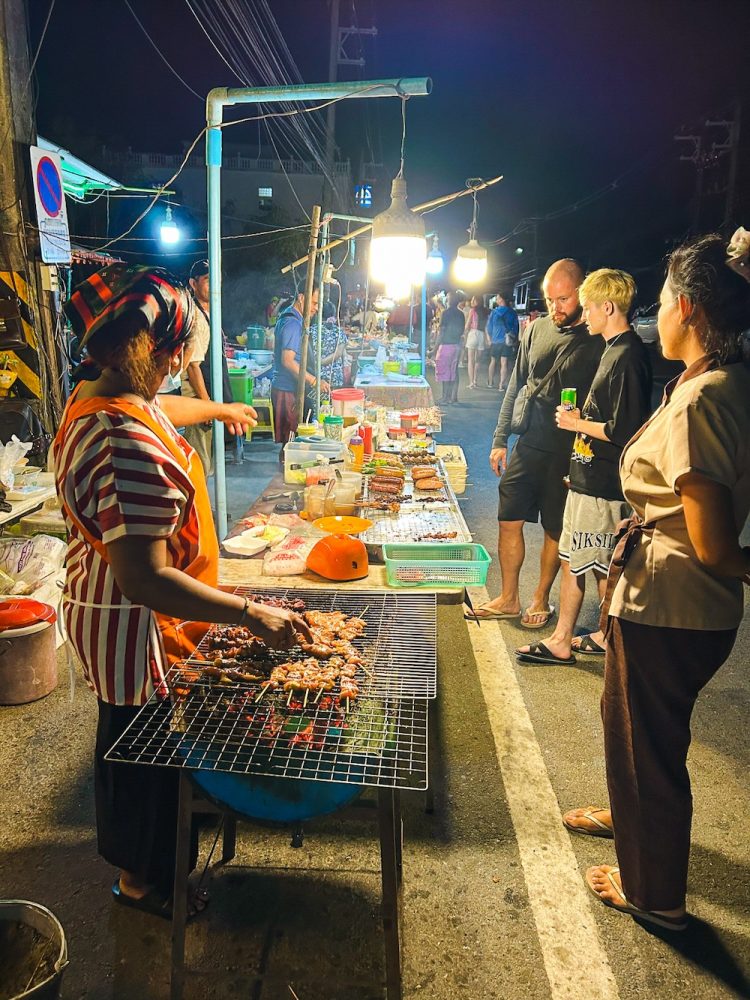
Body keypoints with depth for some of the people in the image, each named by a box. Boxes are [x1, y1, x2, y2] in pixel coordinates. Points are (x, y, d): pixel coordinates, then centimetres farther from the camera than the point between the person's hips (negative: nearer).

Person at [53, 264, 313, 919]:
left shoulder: (95, 399, 1)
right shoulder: (129, 446, -34)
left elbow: (161, 407, 25)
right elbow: (145, 580, -36)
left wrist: (220, 409, 42)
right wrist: (249, 613, -33)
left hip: (103, 614, 11)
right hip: (136, 634, -11)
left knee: (127, 743, 29)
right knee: (145, 754, 13)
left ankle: (129, 855, 55)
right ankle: (141, 881, 40)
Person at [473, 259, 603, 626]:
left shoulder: (597, 341, -9)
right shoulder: (537, 329, 5)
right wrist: (500, 439, 8)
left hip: (568, 454, -4)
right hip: (527, 446, 5)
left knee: (554, 529, 9)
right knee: (509, 522, 7)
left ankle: (541, 599, 28)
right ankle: (508, 599, 23)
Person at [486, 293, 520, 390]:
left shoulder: (494, 312, -2)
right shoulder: (513, 313, 1)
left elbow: (488, 327, 1)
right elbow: (516, 328, 5)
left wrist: (489, 339, 14)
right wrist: (515, 341, 15)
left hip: (495, 341, 0)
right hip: (507, 341, 0)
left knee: (493, 362, 16)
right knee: (504, 363, -3)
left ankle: (490, 383, 23)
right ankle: (502, 385, -7)